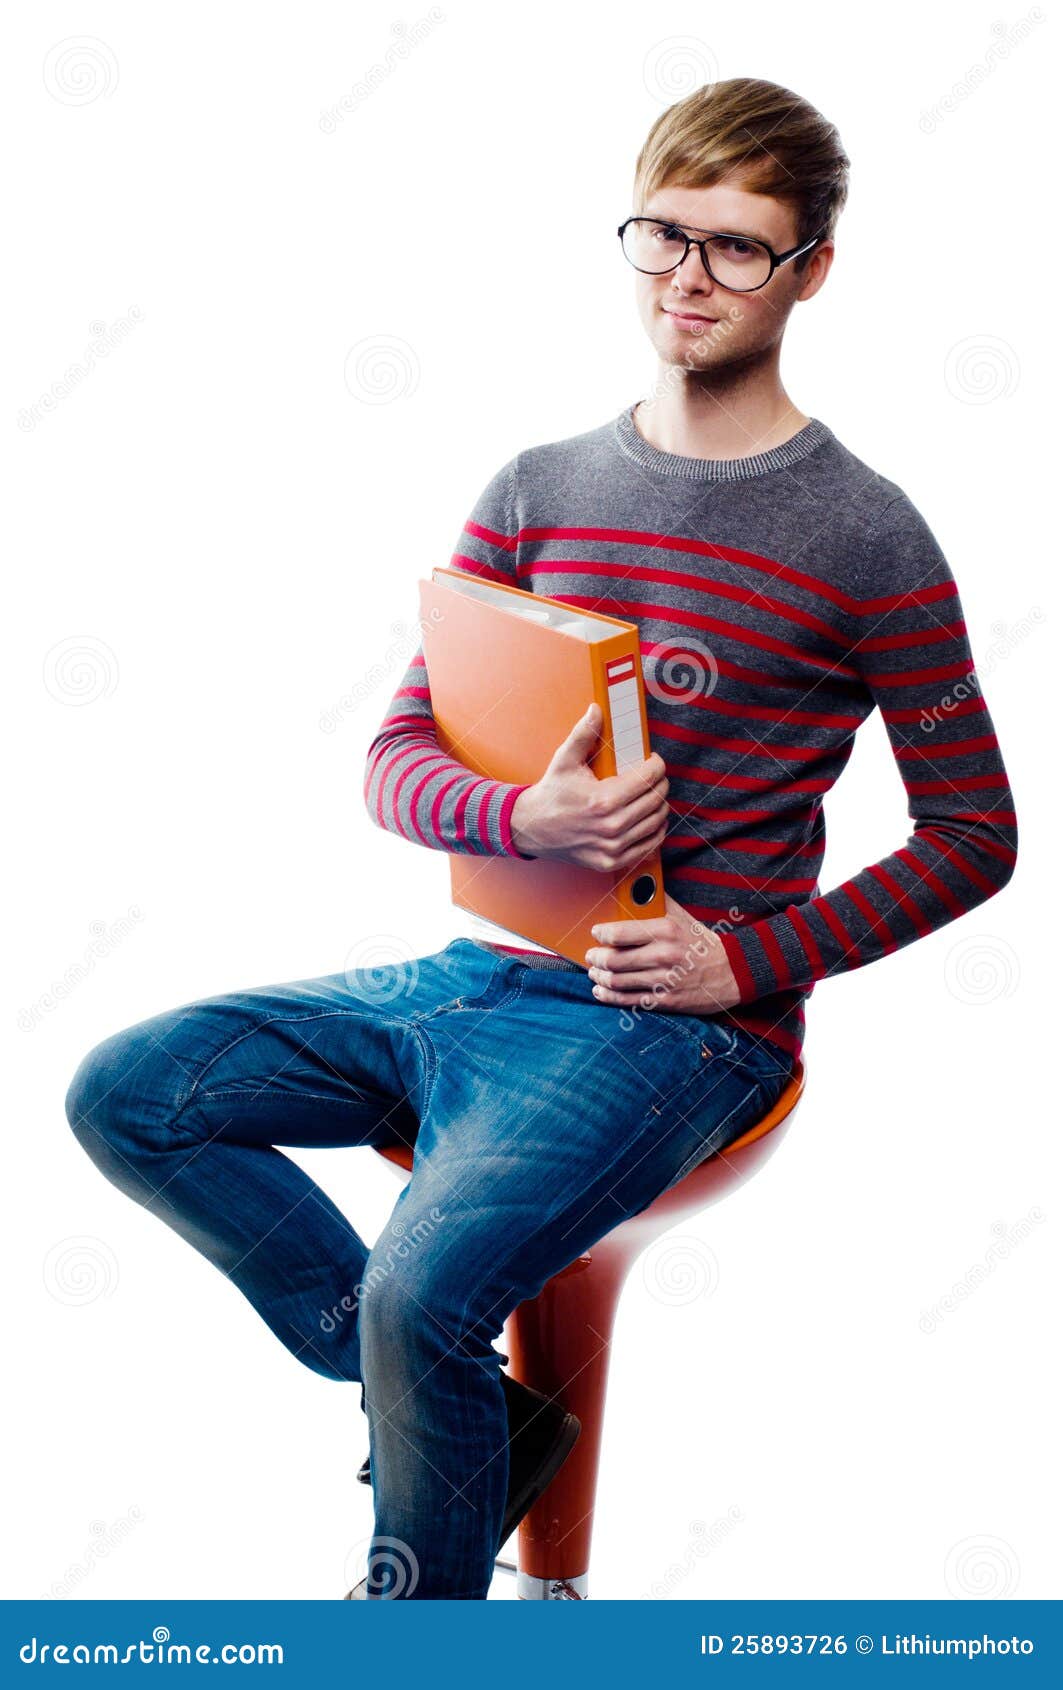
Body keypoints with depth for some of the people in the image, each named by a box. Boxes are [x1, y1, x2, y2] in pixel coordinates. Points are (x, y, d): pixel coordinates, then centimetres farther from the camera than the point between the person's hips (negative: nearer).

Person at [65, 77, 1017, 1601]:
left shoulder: (864, 536, -5)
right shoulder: (539, 490, 8)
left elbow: (974, 832, -1)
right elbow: (395, 760, 6)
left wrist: (751, 958, -13)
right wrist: (524, 816, -17)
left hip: (680, 1022, -6)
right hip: (481, 969, 6)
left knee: (422, 1290, -28)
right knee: (124, 1095, -4)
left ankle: (421, 1595, 2)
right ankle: (468, 1417, 2)